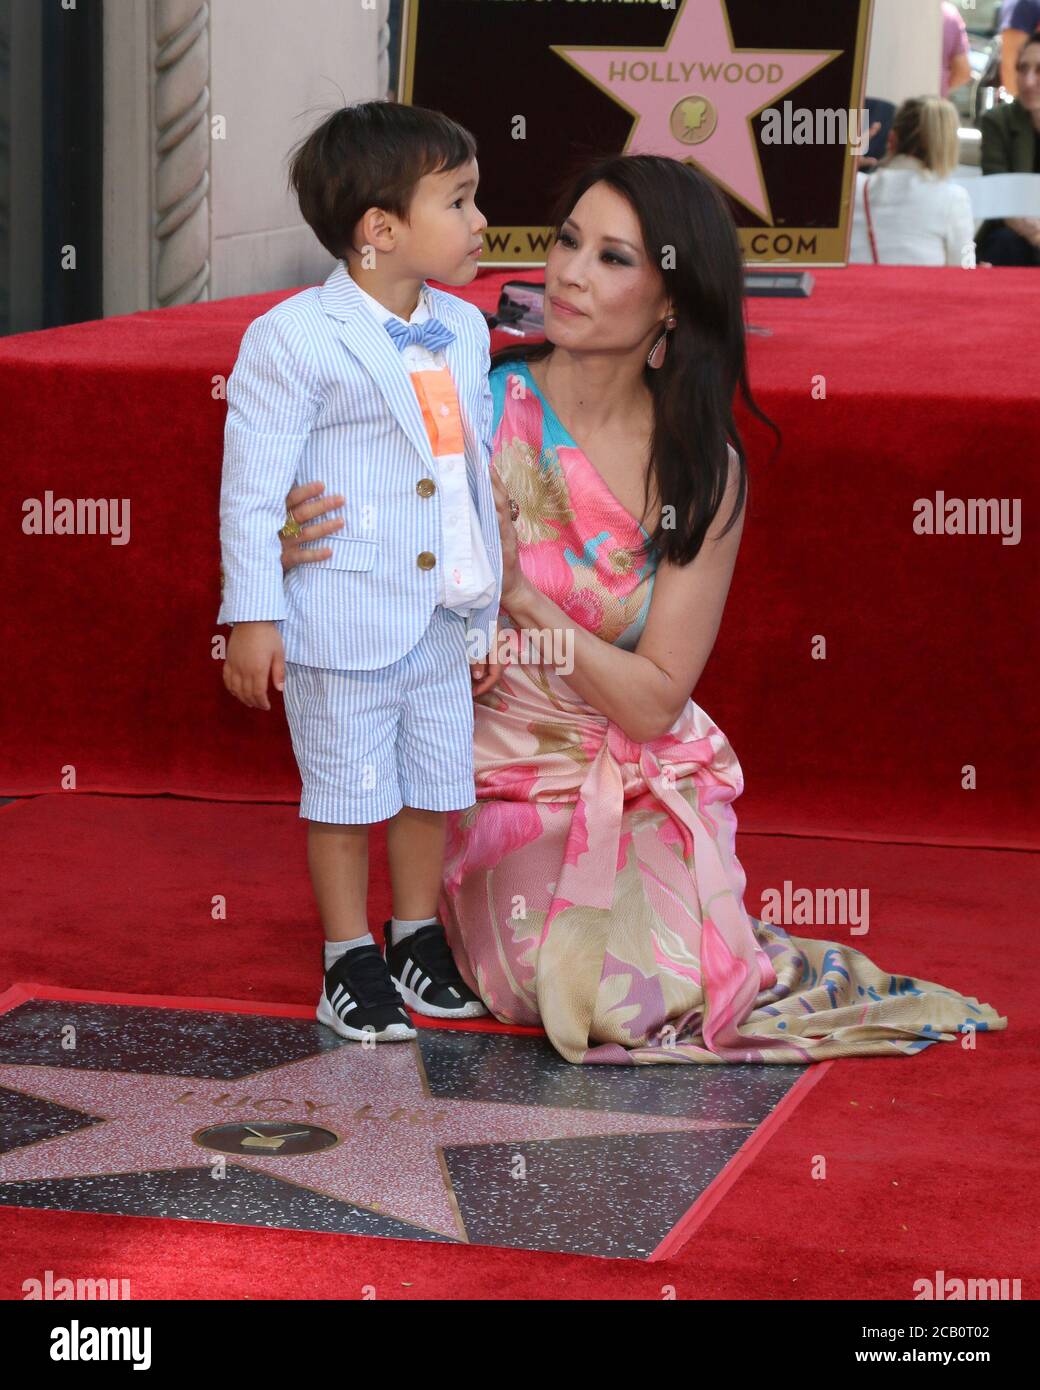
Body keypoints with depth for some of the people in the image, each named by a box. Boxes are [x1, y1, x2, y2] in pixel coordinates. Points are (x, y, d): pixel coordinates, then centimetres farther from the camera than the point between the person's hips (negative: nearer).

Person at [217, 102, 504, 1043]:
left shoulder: (465, 332, 8)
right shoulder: (295, 339, -13)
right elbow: (253, 485, -12)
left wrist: (489, 608, 16)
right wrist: (252, 617, -14)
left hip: (444, 620, 6)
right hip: (342, 625, -6)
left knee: (436, 785, 14)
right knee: (346, 792, 5)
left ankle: (419, 939, 30)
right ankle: (351, 960, 18)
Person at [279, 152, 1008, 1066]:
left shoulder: (704, 473, -6)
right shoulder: (478, 407, -8)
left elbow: (654, 701, -9)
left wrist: (517, 594, -21)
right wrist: (314, 553, -23)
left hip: (643, 785, 0)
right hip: (503, 779, 0)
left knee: (659, 993, -24)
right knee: (570, 985, -25)